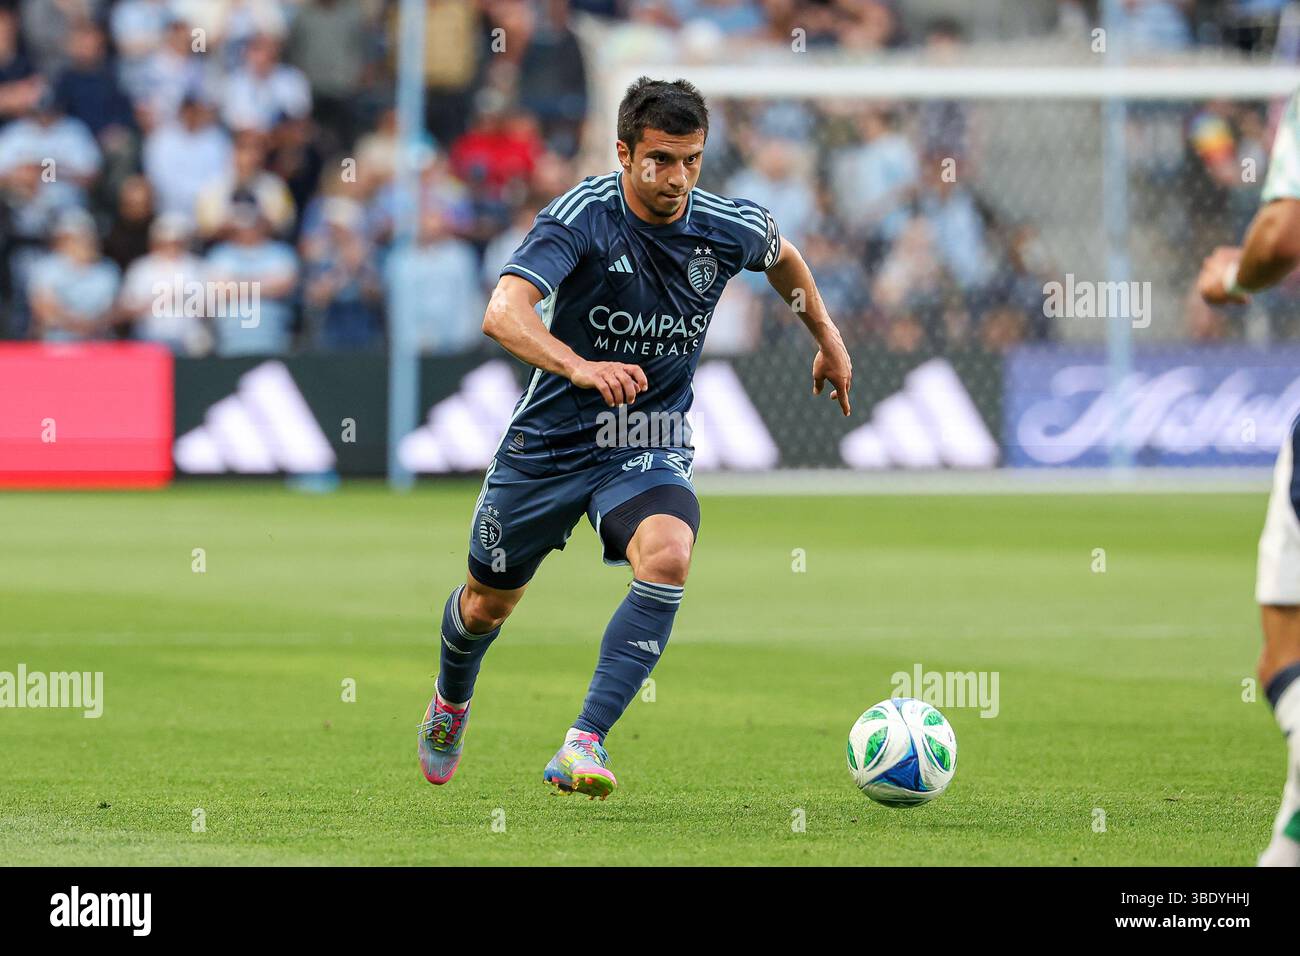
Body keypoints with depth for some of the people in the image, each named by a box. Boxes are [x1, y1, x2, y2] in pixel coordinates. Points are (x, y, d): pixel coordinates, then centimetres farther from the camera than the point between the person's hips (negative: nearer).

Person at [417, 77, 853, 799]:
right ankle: (451, 698, 52)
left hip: (649, 450, 1)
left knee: (667, 556, -31)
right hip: (549, 439, -1)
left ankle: (583, 744, -32)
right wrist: (580, 367, -53)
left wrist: (825, 336, 26)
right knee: (490, 603, 15)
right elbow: (503, 313, -36)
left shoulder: (728, 227, -9)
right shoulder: (584, 214, -21)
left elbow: (781, 254, 18)